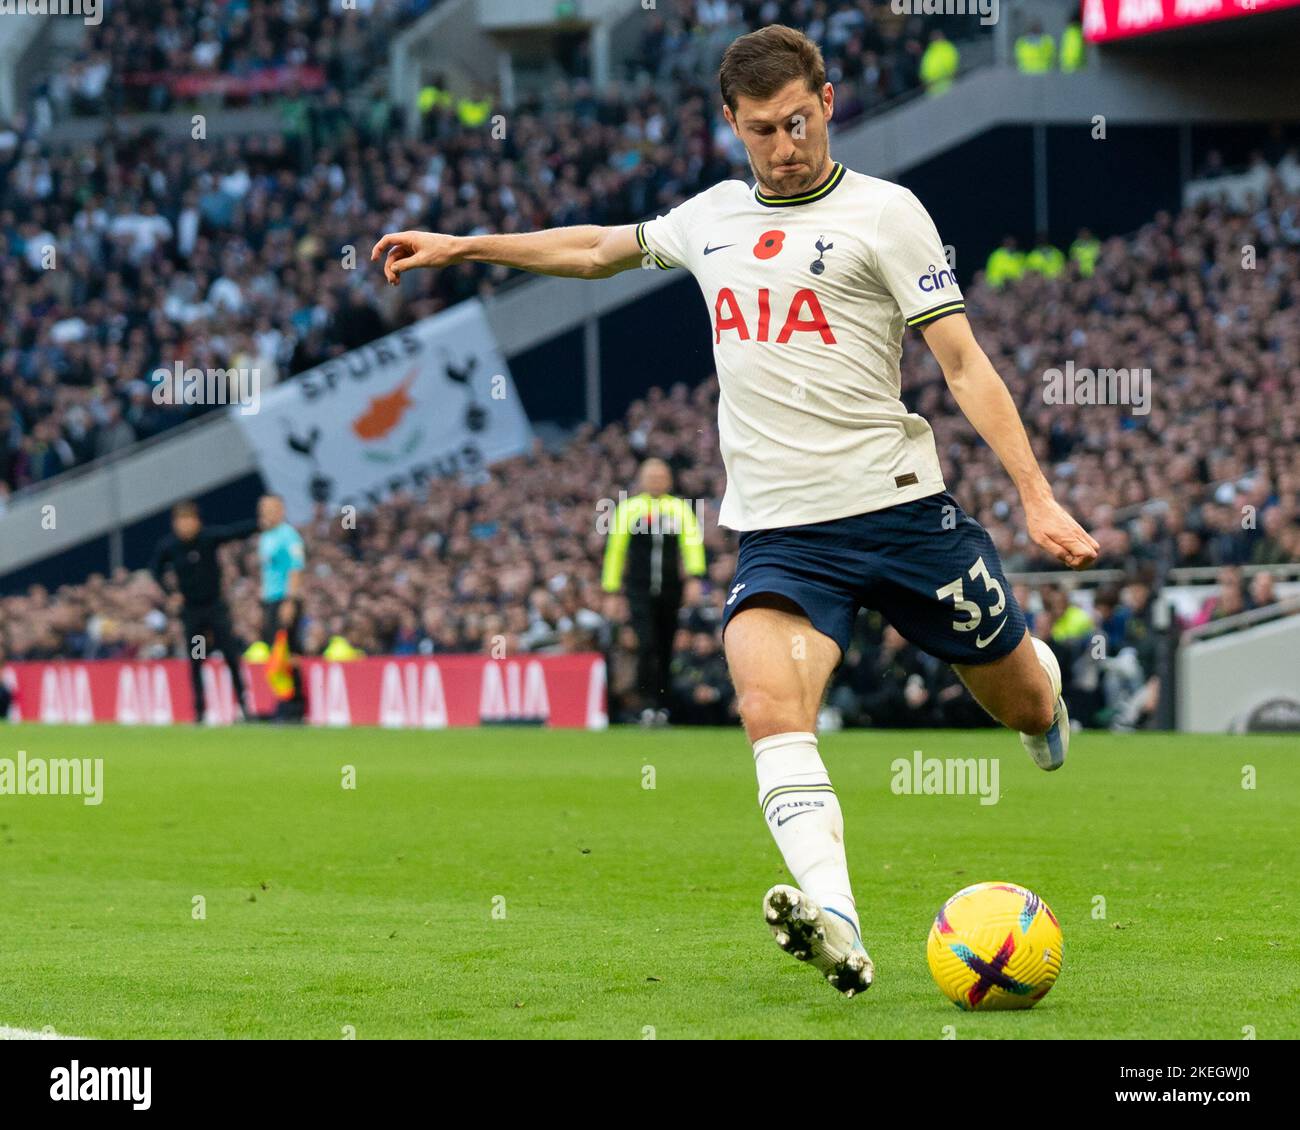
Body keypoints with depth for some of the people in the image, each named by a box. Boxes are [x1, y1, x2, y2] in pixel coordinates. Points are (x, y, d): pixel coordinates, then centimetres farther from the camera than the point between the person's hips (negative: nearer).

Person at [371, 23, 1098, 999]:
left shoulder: (884, 213, -3)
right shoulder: (713, 216, 13)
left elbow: (964, 362, -6)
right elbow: (602, 248, 32)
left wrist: (1037, 497, -14)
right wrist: (463, 247, 33)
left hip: (902, 512, -3)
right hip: (778, 530, 3)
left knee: (1021, 704, 11)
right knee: (768, 701, -27)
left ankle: (1040, 682, 51)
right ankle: (837, 927, -40)